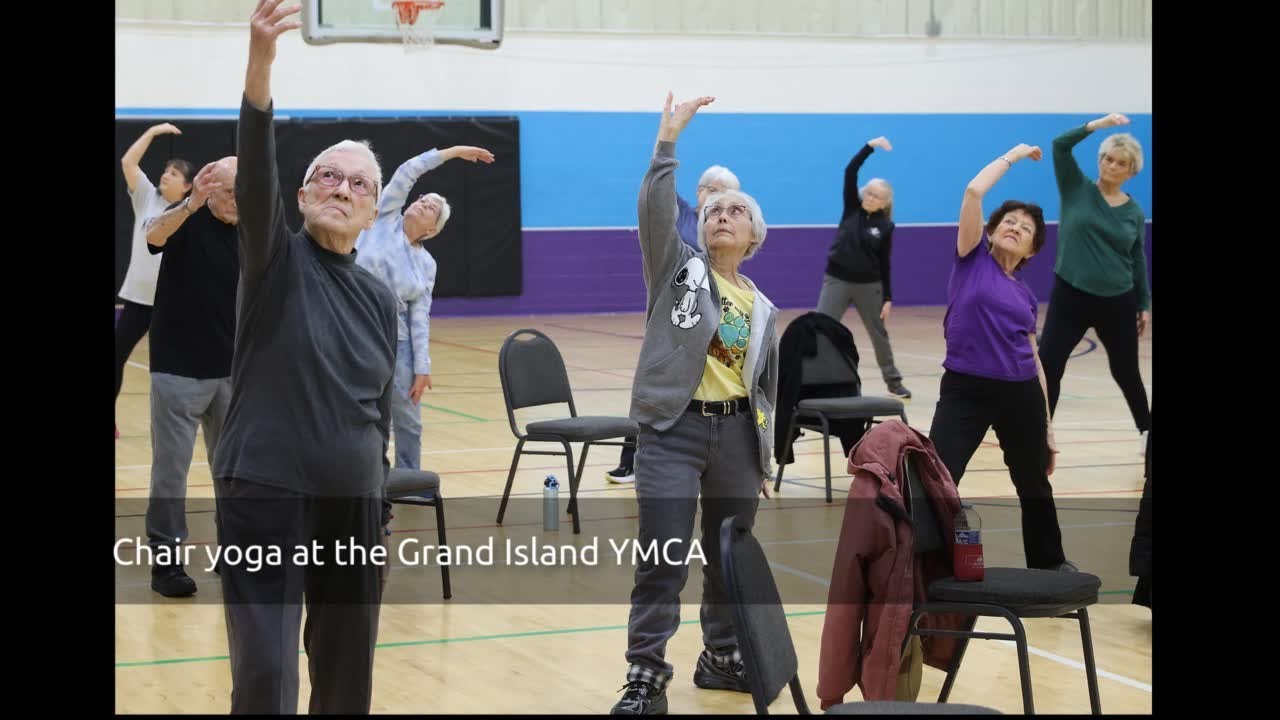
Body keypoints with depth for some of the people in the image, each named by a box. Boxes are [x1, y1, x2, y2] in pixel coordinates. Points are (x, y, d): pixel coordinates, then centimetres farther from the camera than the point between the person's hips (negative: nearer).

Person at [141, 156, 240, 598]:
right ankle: (165, 557, 8)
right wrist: (191, 204, -51)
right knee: (171, 466, 1)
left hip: (233, 371, 5)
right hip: (178, 370, -5)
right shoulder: (188, 222, -9)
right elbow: (154, 234, -33)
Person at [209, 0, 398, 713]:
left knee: (347, 676, 10)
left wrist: (380, 513, 16)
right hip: (265, 497, -5)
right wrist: (260, 64, -37)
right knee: (266, 673, -12)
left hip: (353, 504, 5)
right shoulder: (275, 258, -2)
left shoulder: (380, 298, 10)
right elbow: (256, 169, -21)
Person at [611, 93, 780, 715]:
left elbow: (765, 389, 16)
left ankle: (723, 657, 31)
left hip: (736, 433, 4)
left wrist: (764, 458, 15)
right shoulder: (678, 267, 2)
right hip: (673, 431, -4)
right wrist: (667, 144, -25)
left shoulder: (761, 308, 11)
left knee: (730, 559, 13)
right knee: (663, 562, -8)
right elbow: (655, 211, -16)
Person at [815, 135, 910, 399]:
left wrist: (888, 298, -1)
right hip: (837, 280, 0)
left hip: (869, 285, 0)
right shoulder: (852, 208, -1)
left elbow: (885, 264, 1)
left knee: (879, 334, 13)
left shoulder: (885, 226, -3)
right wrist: (871, 146, -20)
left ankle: (894, 382, 28)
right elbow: (850, 172, -12)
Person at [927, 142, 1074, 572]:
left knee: (1034, 487, 21)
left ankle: (1050, 564, 42)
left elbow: (1034, 361, 16)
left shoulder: (1025, 295, 12)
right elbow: (974, 191, -10)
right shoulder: (972, 260, 3)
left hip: (1020, 395, 5)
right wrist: (1014, 155, 3)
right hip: (965, 389, -5)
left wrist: (1048, 427, 14)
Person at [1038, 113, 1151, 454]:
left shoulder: (1134, 212, 3)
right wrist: (1098, 125, -23)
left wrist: (1145, 304, 10)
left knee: (1125, 372, 14)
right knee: (1048, 365, -10)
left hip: (1117, 302, 1)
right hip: (1070, 296, -1)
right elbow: (1060, 145, -14)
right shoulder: (1077, 189, -1)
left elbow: (1138, 261, 10)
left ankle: (1146, 432, 35)